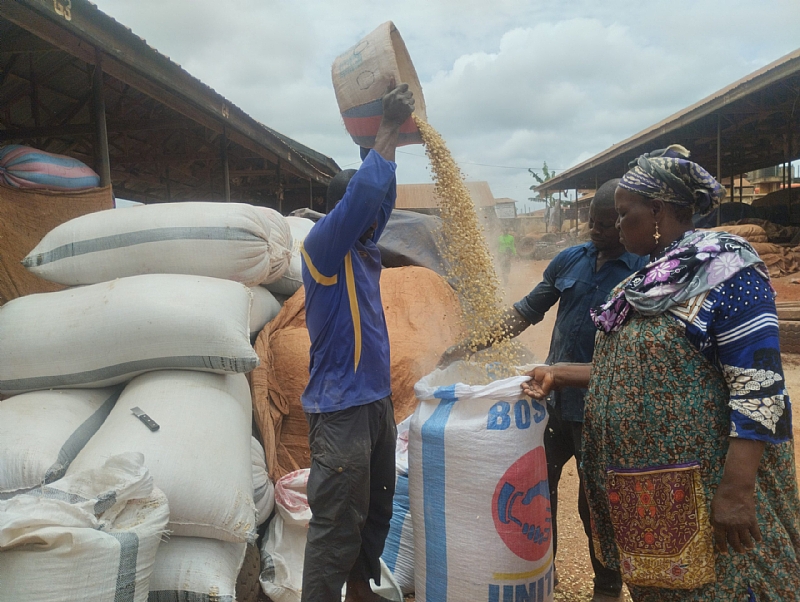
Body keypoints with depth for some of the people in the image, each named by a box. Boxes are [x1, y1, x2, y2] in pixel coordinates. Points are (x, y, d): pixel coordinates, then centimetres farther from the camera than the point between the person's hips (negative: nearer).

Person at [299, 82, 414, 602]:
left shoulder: (365, 250, 11)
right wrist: (389, 129, -15)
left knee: (376, 510, 20)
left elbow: (382, 196, 16)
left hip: (377, 399, 9)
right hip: (340, 408, -9)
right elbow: (362, 192, -24)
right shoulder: (322, 247, -12)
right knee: (337, 524, -3)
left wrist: (391, 134, 9)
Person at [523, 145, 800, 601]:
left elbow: (758, 391, -21)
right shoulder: (651, 280, 10)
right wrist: (559, 375, 10)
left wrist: (736, 491, -24)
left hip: (705, 486, -8)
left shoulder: (727, 273, -15)